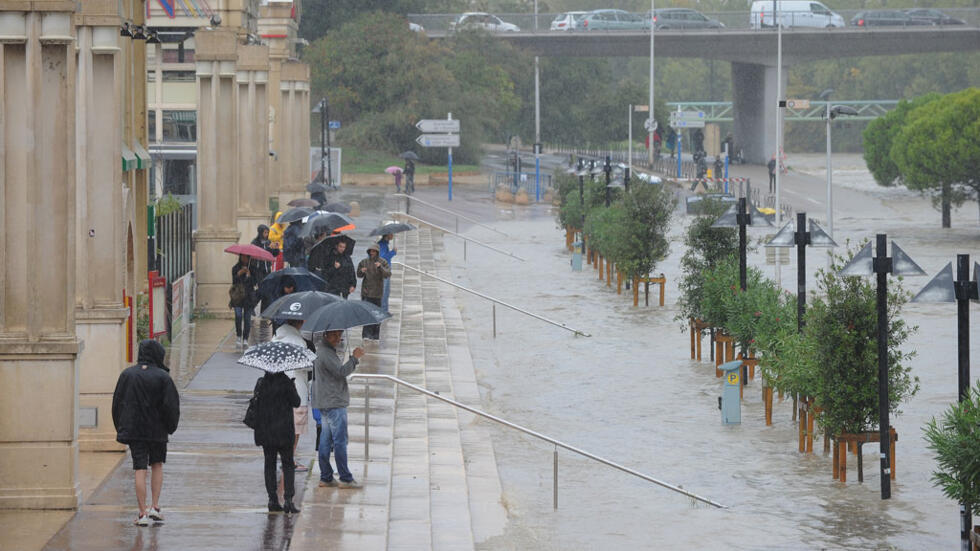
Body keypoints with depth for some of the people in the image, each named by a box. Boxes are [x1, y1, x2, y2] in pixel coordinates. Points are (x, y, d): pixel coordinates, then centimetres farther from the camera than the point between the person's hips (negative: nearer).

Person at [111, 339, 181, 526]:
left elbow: (117, 402, 2)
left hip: (133, 430, 1)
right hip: (157, 431, -1)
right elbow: (172, 405, -9)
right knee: (157, 465, 19)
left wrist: (121, 429, 11)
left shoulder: (126, 374, -2)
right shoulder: (163, 377, -9)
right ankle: (155, 507, 13)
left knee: (140, 470, 1)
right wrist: (170, 428, 6)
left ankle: (143, 513, -3)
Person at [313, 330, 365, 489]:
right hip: (334, 403, -11)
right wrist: (354, 358, -13)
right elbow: (341, 371, -20)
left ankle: (325, 477, 12)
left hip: (324, 403, 11)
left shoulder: (323, 349, 17)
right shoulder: (326, 353, -16)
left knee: (326, 440, 10)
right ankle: (345, 478, -4)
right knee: (340, 441, -7)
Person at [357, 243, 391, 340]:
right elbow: (359, 275, 14)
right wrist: (362, 271, -9)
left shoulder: (383, 262, 1)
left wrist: (380, 267, -26)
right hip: (366, 292, 1)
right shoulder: (364, 262, 7)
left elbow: (388, 274, -11)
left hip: (378, 292, -1)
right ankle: (367, 333, -11)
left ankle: (375, 334, 13)